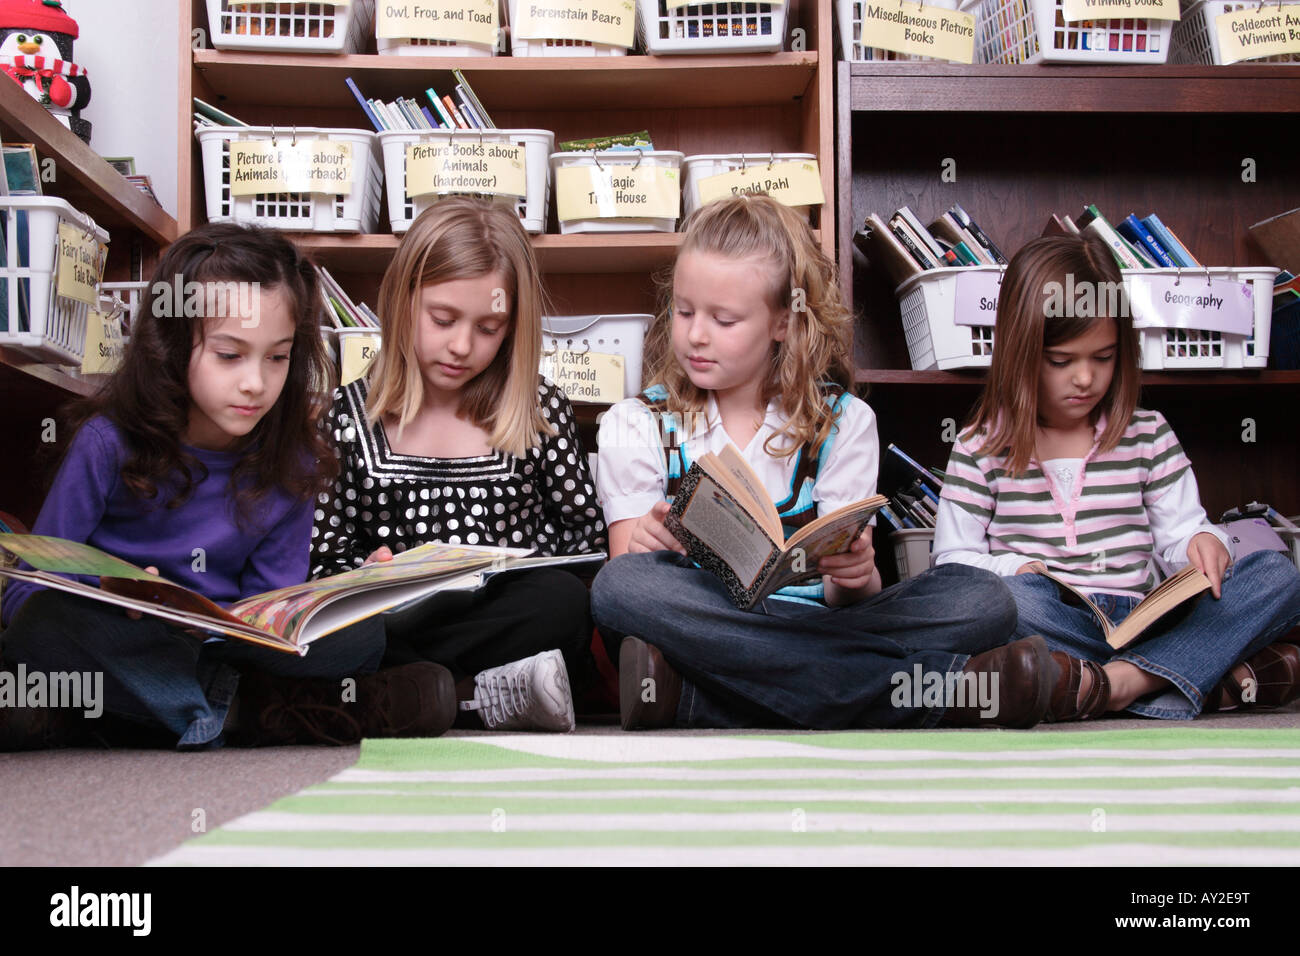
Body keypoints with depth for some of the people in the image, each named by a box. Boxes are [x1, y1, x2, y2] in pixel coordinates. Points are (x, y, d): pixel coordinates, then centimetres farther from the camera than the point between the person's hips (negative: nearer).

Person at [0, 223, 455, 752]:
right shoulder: (110, 442, -9)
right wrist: (116, 601, -29)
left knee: (358, 635, -21)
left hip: (229, 642, 3)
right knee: (44, 626, -35)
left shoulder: (290, 460, -1)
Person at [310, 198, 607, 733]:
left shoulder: (540, 411, 9)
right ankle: (481, 697, -28)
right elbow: (324, 557, 8)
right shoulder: (350, 417, 9)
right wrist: (368, 573, -14)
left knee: (563, 601, -35)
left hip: (508, 616, 0)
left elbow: (585, 533, 10)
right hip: (391, 616, 0)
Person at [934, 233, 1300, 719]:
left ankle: (1119, 682, -36)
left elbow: (1181, 529, 12)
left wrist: (1203, 542, -12)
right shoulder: (982, 448, 7)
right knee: (1011, 599, -38)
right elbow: (953, 562, 4)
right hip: (1050, 624, -3)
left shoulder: (1148, 434, 15)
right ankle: (1217, 678, -35)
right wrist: (1015, 569, -16)